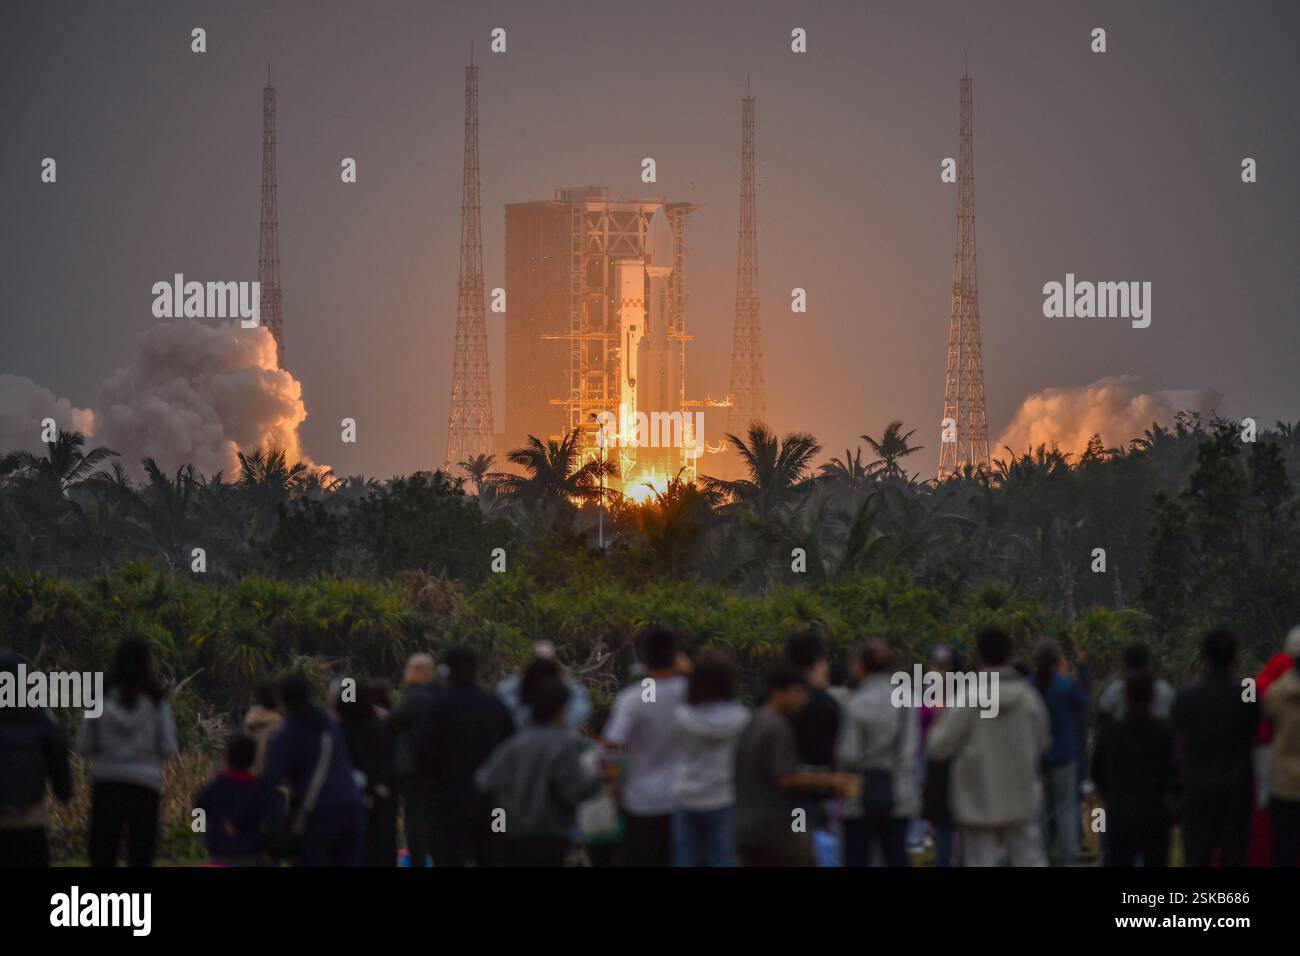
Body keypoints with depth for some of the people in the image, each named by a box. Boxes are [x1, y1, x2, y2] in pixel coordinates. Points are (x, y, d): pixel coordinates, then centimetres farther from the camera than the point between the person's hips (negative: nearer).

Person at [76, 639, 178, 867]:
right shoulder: (156, 703, -5)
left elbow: (84, 748, 1)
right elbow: (168, 750, -4)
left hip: (106, 784, 1)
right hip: (145, 785, -1)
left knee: (102, 859, 7)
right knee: (140, 859, 3)